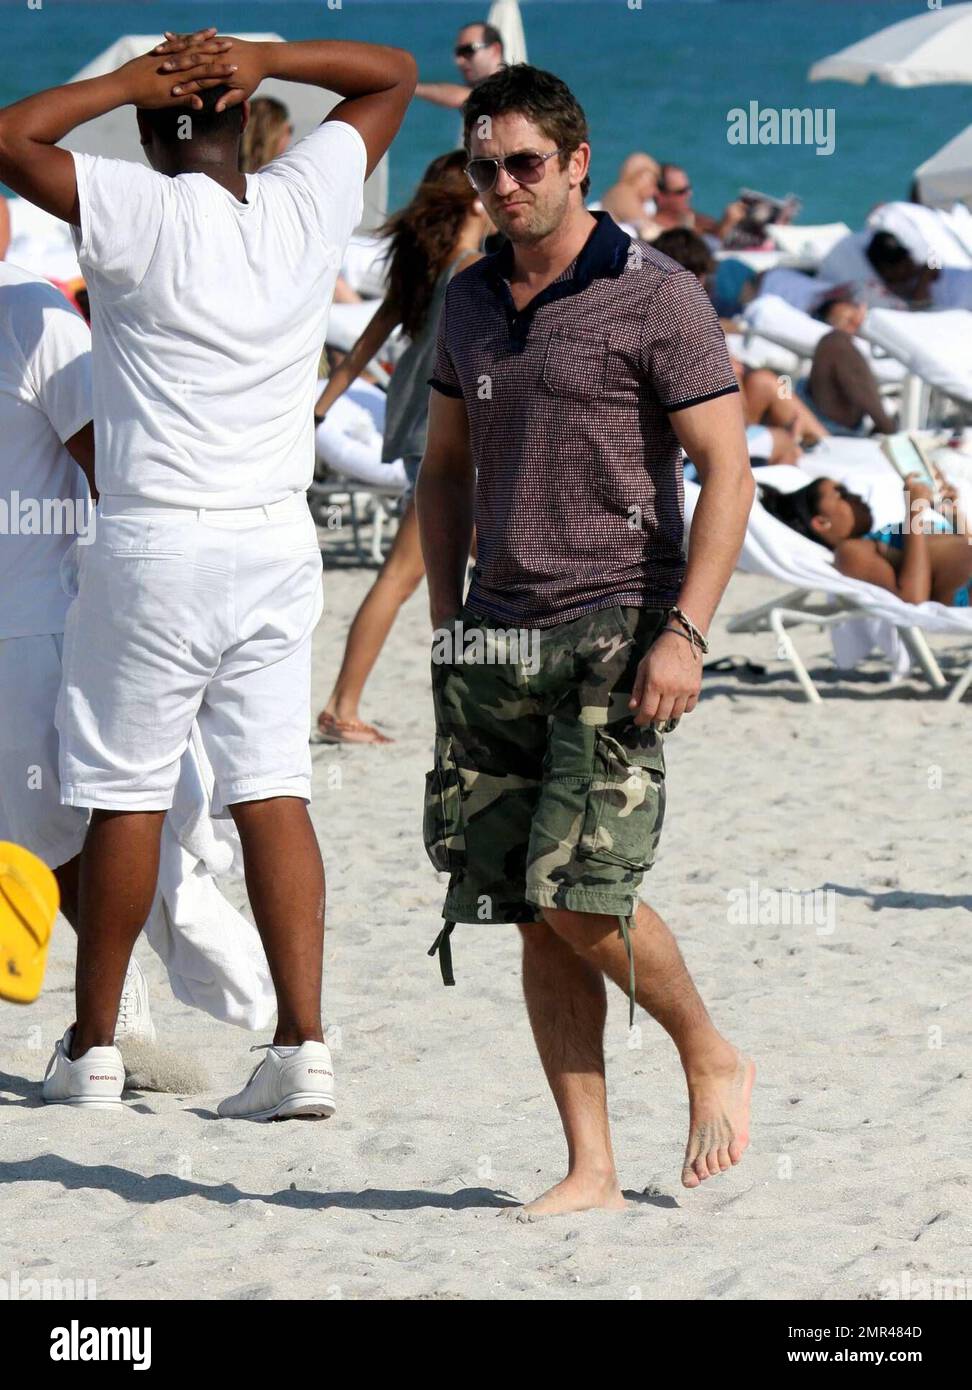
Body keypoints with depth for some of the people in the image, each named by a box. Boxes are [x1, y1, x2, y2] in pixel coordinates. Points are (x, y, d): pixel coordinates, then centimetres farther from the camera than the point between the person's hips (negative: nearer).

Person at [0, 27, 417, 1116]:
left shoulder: (142, 215, -12)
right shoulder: (306, 204, 3)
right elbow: (393, 74, 17)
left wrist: (126, 83, -8)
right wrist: (262, 61, 3)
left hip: (155, 545, -4)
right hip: (278, 544, 4)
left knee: (125, 796, 6)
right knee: (273, 792, 3)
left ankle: (92, 1045, 16)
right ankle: (303, 1045, -5)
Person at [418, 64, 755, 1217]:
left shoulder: (655, 297, -7)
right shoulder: (470, 302, 13)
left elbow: (726, 472, -10)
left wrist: (683, 633, -18)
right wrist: (445, 625, 15)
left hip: (614, 632, -6)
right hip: (498, 638, 6)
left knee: (582, 892, -15)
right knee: (535, 916, 2)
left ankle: (712, 1060, 11)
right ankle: (589, 1168, 7)